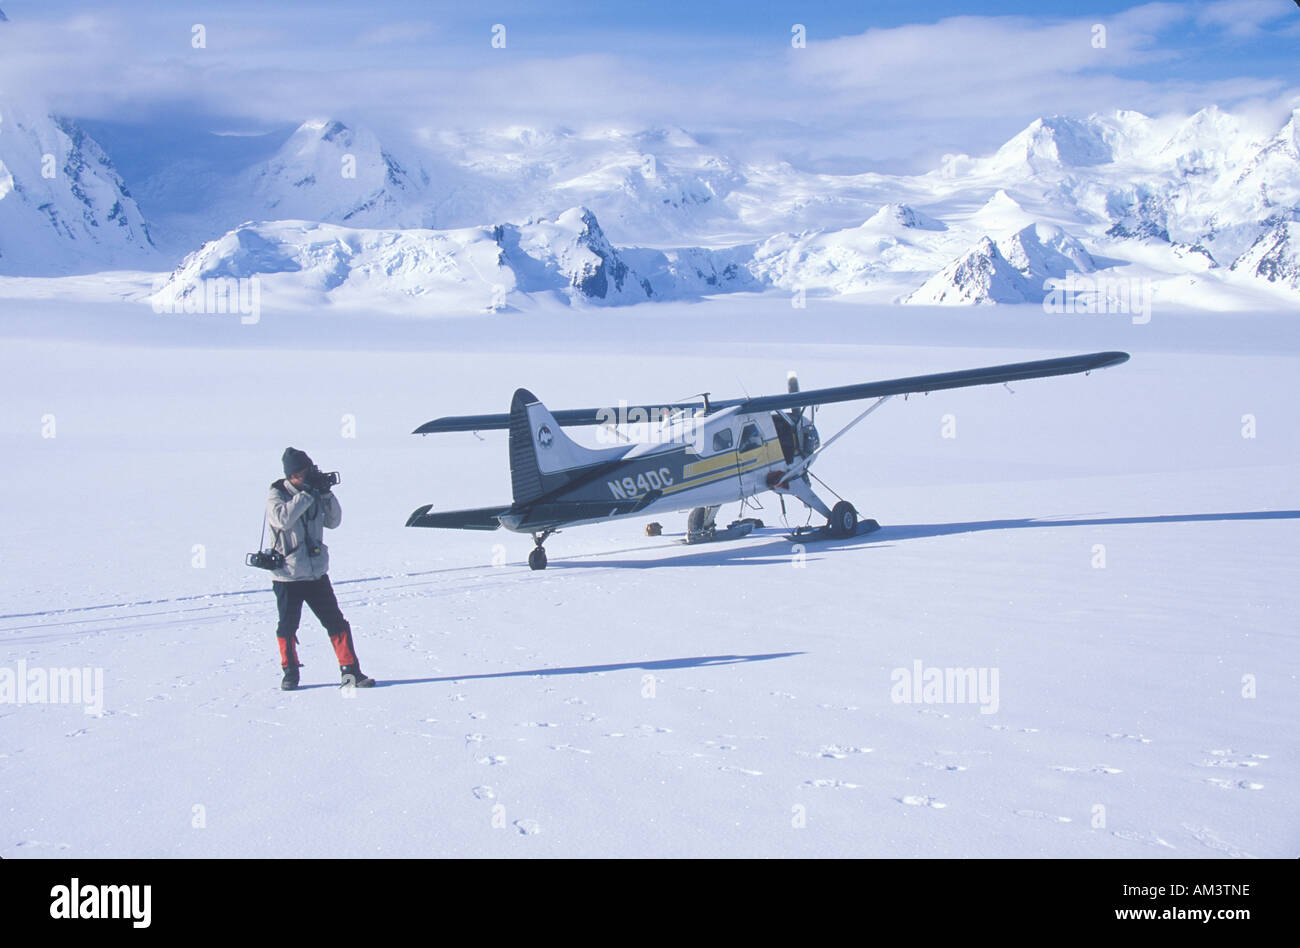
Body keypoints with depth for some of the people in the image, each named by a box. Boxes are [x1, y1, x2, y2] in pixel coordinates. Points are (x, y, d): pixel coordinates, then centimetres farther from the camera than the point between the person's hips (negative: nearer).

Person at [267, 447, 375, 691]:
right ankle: (290, 672, 23)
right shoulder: (276, 495, -7)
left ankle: (350, 670, 3)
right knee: (287, 627, 5)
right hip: (287, 575, -4)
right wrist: (307, 494, -26)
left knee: (336, 622, -1)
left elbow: (333, 522, 6)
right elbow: (283, 518, -26)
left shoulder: (313, 494, 6)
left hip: (317, 572, 4)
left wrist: (326, 493, -7)